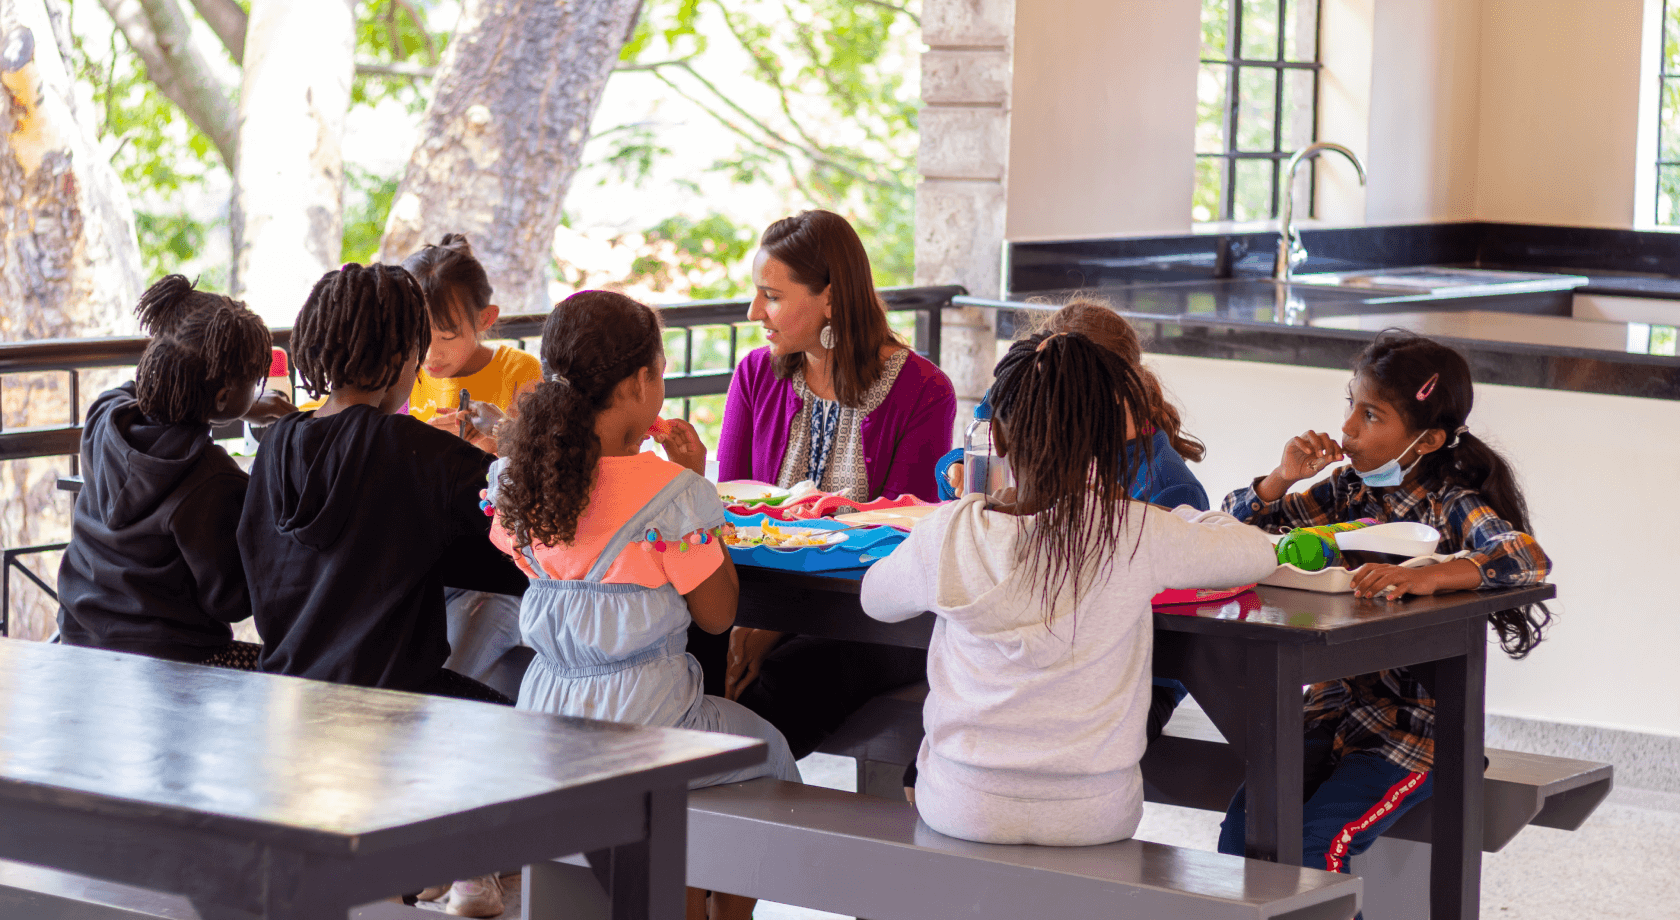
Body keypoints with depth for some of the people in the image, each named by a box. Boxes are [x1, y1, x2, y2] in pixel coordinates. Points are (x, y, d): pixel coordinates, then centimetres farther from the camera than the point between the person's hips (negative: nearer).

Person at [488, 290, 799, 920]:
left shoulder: (517, 481, -4)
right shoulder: (670, 493, -19)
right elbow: (717, 614, -8)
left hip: (543, 724, 6)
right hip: (638, 723, -6)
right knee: (765, 751, 24)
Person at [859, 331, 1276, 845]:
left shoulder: (947, 537, -10)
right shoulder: (1136, 535, -13)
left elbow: (875, 599, 12)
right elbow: (1258, 554, 3)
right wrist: (1179, 518, 20)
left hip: (962, 811, 0)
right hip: (1093, 817, 0)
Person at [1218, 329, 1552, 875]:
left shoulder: (1453, 507, -11)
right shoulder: (1346, 491, 6)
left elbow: (1529, 559, -31)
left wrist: (1422, 578, -46)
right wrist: (1284, 477, -7)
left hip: (1412, 728, -5)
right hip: (1332, 707, 6)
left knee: (1313, 847, -23)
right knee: (1244, 823, -15)